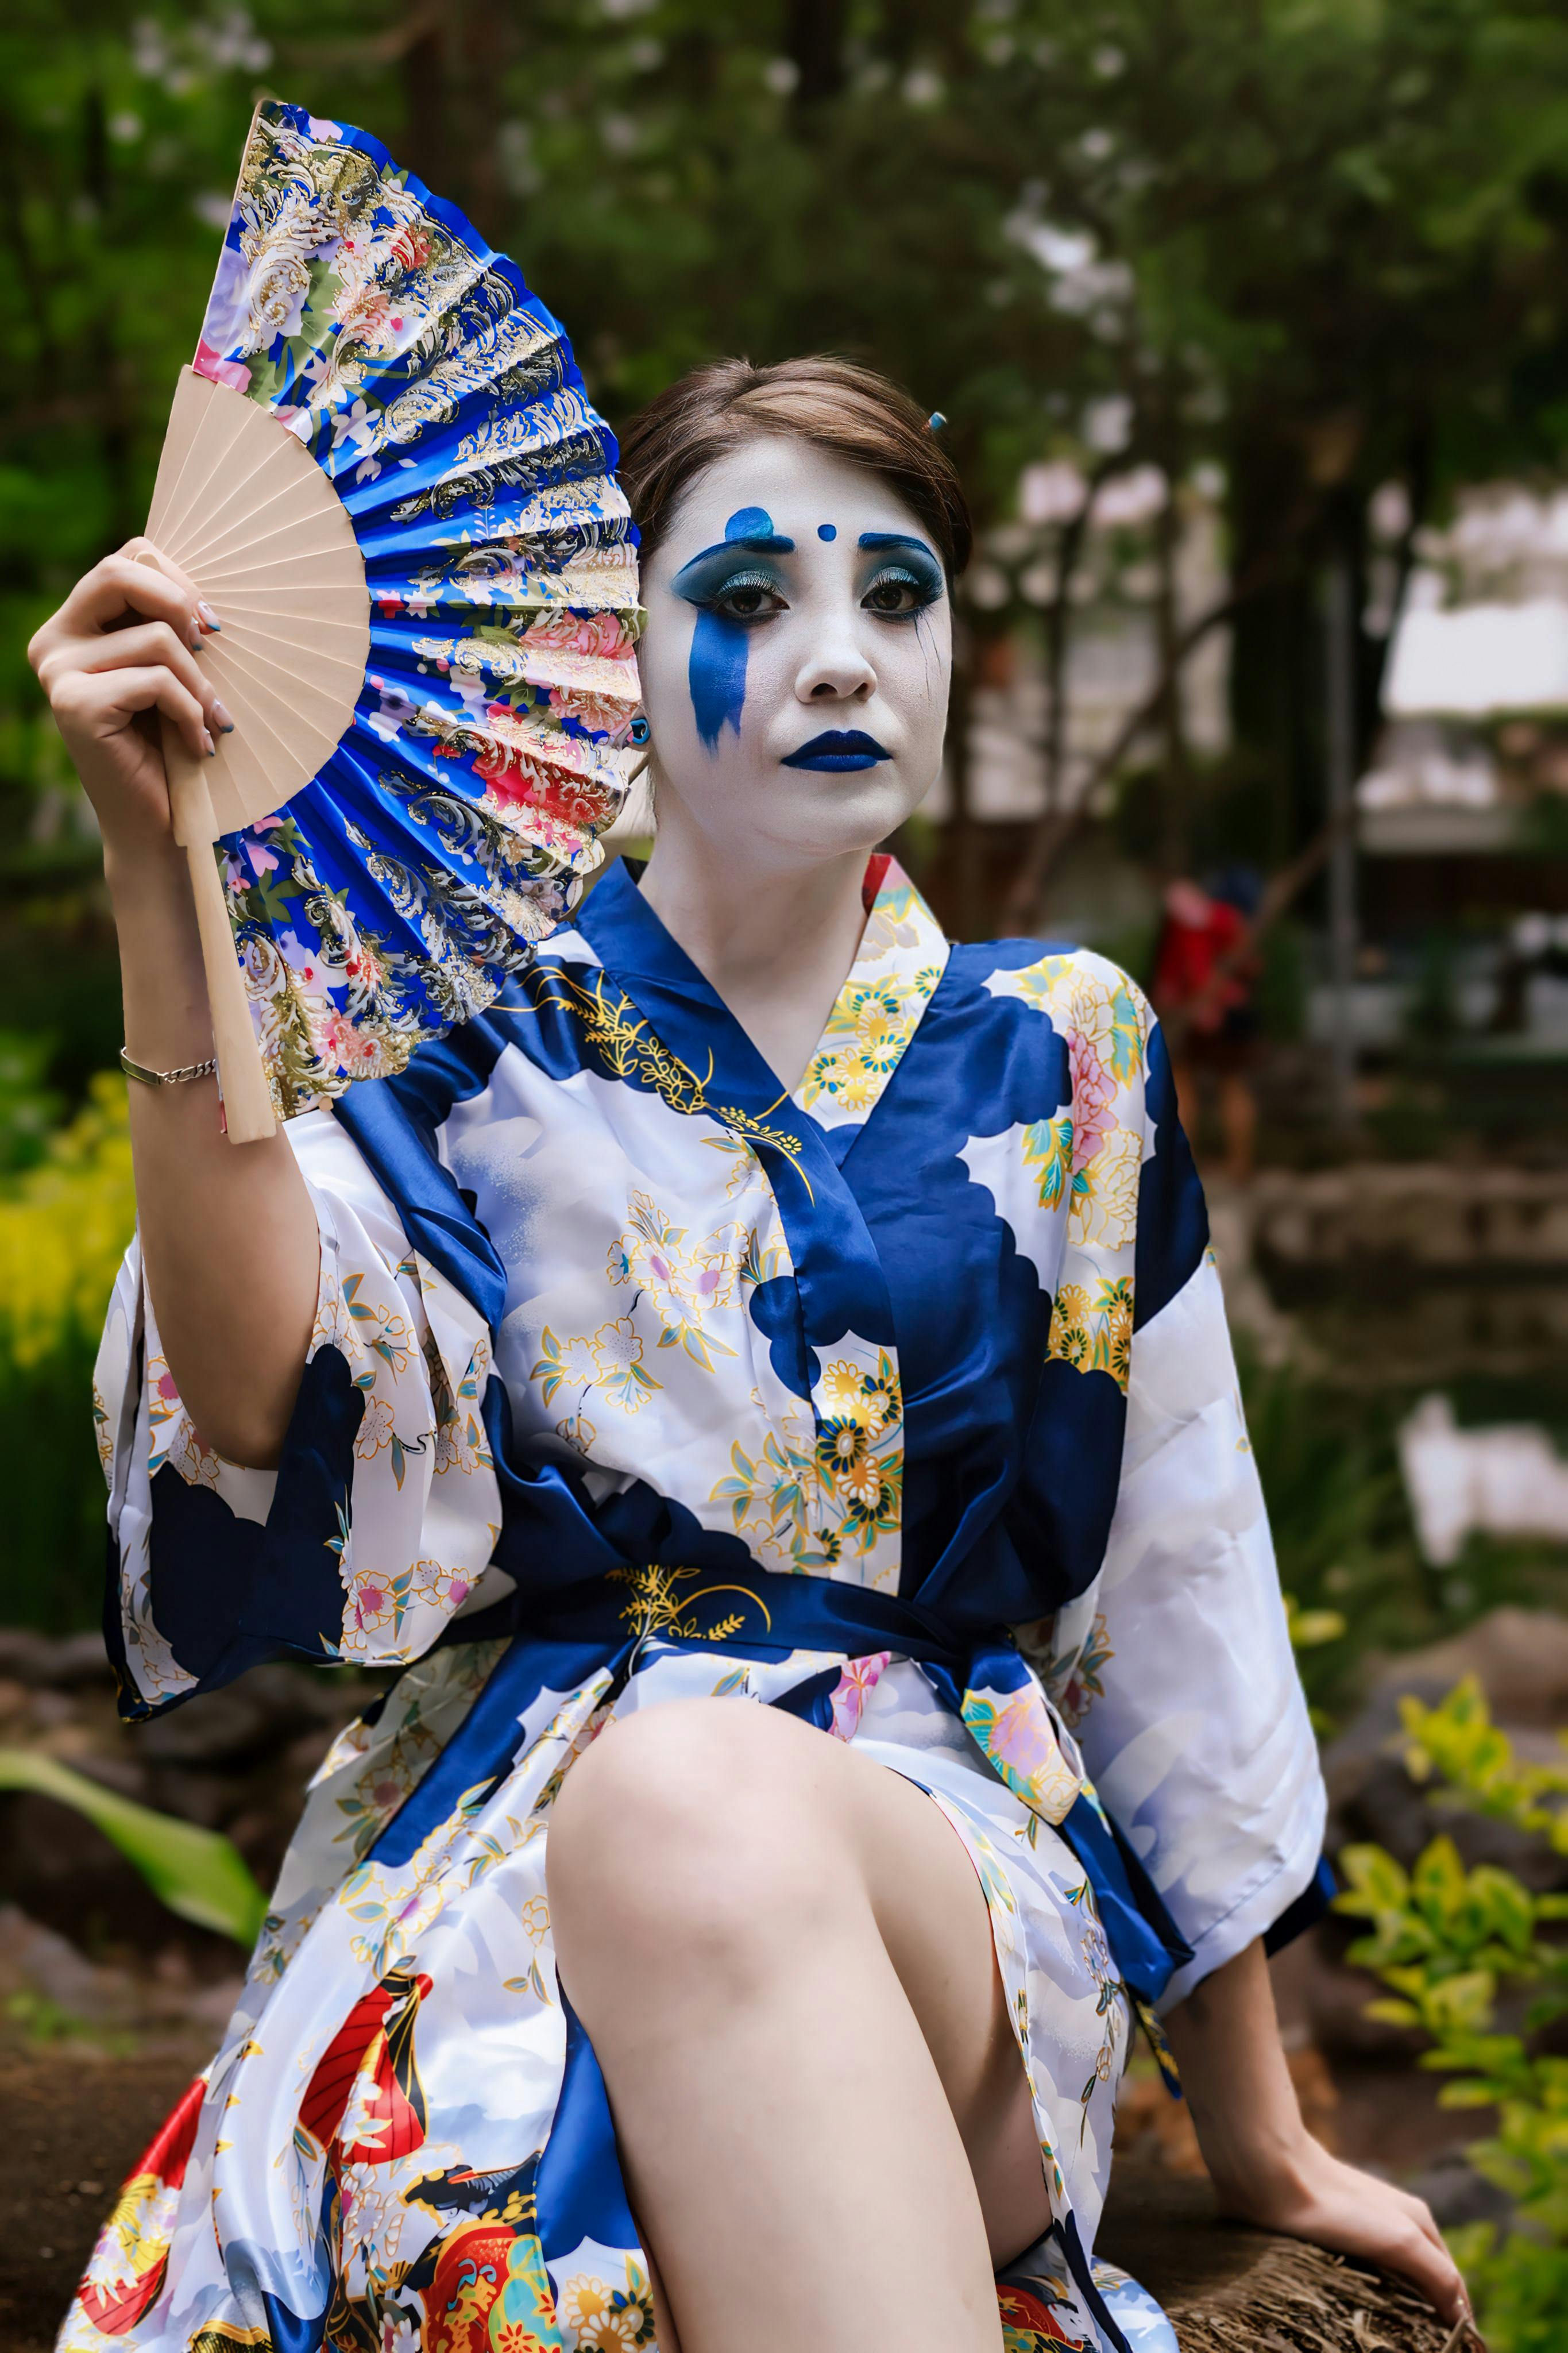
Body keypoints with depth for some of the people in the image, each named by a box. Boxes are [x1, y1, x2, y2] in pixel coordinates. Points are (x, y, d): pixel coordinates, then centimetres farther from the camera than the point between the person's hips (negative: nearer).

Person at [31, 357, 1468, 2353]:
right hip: (509, 1841, 0)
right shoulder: (484, 1035, 8)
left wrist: (1261, 2149, 17)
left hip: (958, 1844, 0)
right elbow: (272, 1415, -12)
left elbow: (1179, 1597, 13)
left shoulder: (1058, 1054, 10)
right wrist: (165, 887, -21)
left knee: (708, 1812, -36)